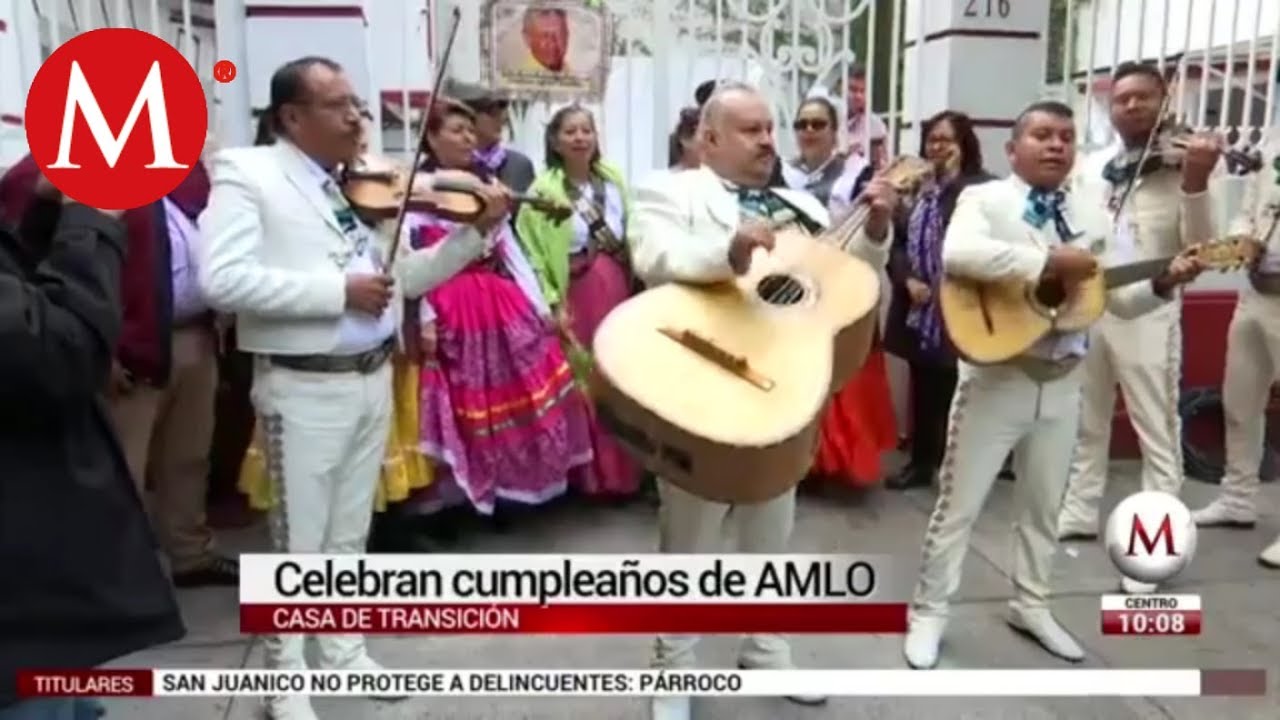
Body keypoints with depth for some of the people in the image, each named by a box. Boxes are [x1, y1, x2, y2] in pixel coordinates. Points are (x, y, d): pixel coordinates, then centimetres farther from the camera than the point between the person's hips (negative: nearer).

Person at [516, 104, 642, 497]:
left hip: (619, 288, 5)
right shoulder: (544, 190, -7)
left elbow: (632, 235, 9)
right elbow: (533, 253, -12)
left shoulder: (613, 179, 7)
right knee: (585, 381, 2)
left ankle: (624, 469, 24)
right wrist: (552, 304, -18)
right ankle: (593, 474, 15)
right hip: (577, 294, -4)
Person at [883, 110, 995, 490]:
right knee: (923, 388, 15)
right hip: (918, 309, 7)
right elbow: (898, 240, 12)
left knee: (953, 391, 0)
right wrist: (908, 279, -5)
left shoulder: (982, 187, -8)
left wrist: (953, 177, -20)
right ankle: (921, 463, 27)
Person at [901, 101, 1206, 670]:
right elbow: (956, 255, -30)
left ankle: (1030, 605, 36)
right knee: (959, 502, 4)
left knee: (1044, 504, 18)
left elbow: (1121, 300, 11)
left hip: (1062, 381, 5)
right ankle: (928, 610, 18)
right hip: (996, 377, -5)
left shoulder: (1092, 210, 8)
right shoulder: (984, 199, -7)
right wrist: (1049, 261, -29)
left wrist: (1165, 282, -9)